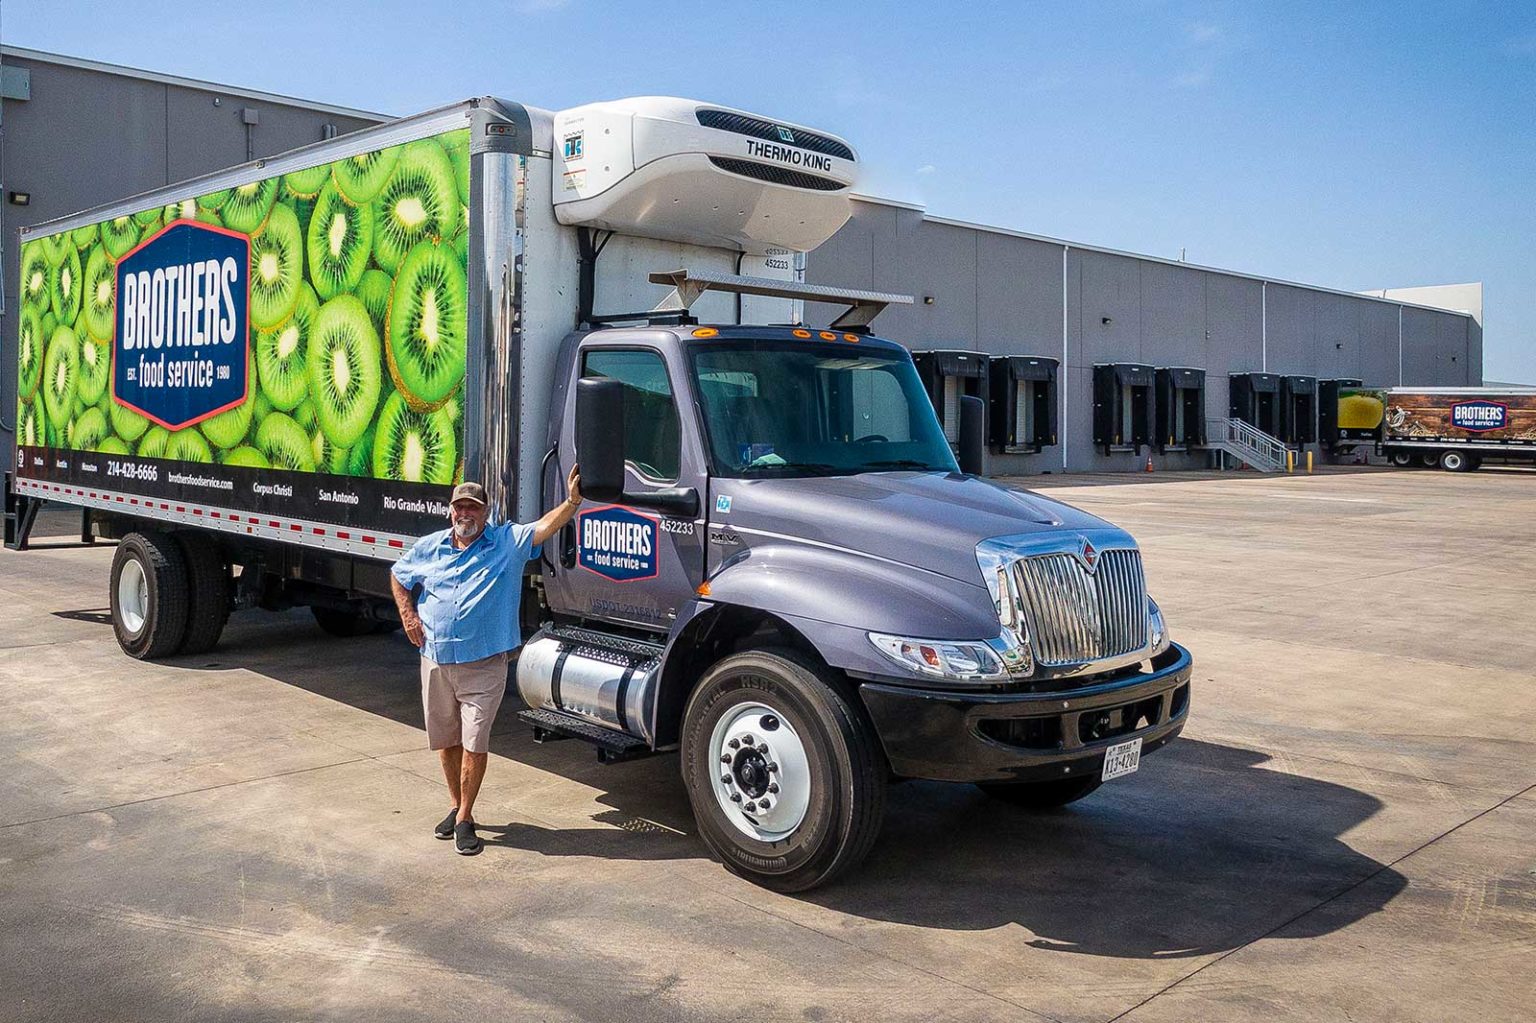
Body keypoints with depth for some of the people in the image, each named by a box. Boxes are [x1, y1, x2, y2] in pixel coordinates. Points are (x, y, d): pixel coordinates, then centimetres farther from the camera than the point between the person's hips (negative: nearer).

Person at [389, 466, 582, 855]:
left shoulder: (508, 542, -2)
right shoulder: (429, 547, 7)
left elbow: (546, 526, -17)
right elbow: (398, 578, 23)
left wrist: (572, 501, -35)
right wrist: (408, 615, 9)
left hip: (484, 665, -3)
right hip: (436, 661, 4)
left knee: (474, 743, -4)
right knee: (446, 741, 14)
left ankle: (465, 818, 8)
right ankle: (457, 806, 32)